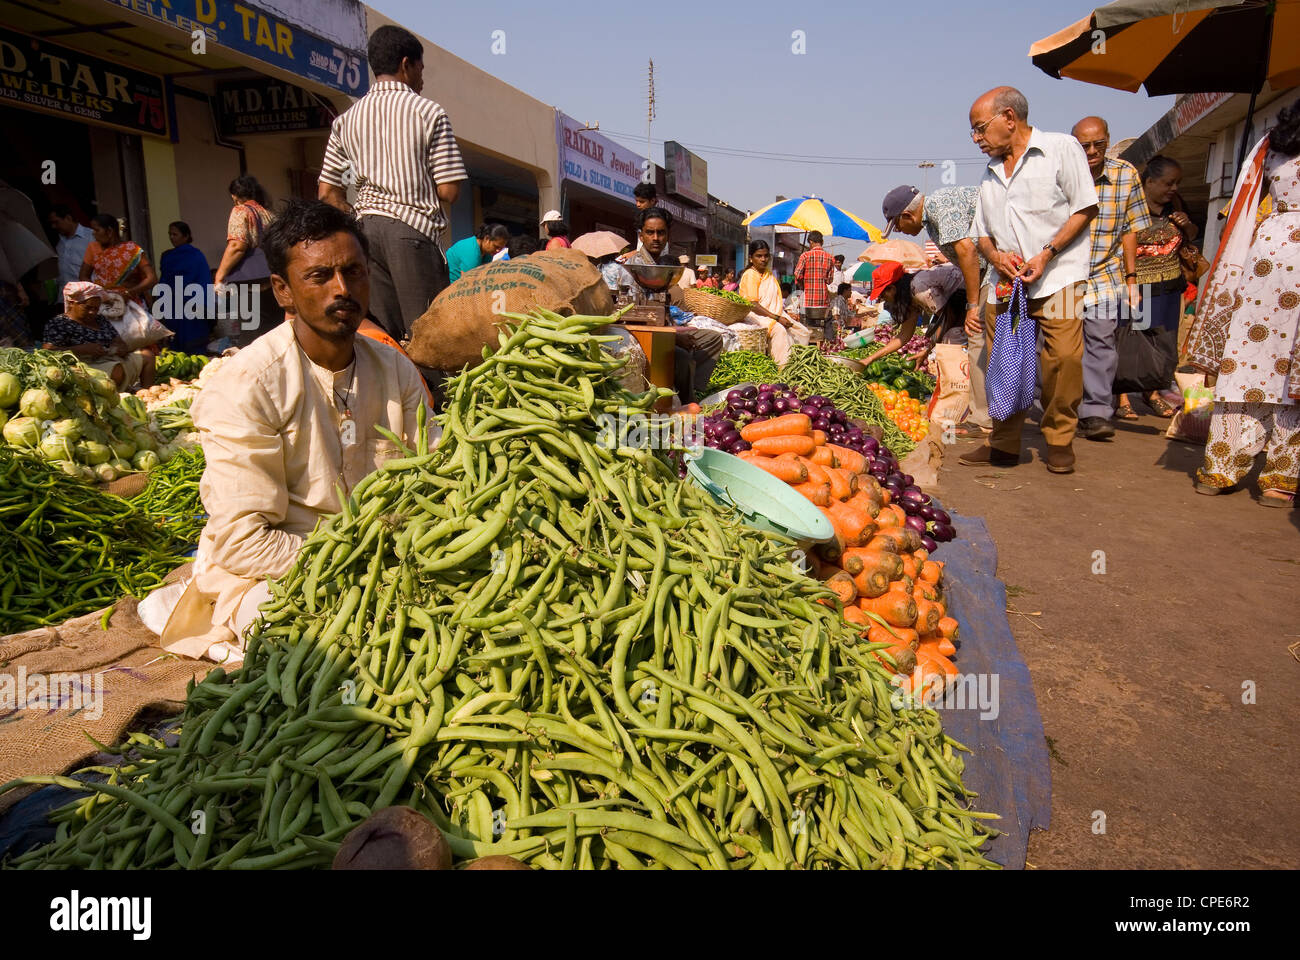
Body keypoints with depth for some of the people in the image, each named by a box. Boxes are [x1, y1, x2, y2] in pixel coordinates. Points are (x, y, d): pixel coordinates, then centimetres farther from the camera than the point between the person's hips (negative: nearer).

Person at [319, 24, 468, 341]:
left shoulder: (346, 119, 14)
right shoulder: (429, 112, 0)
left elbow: (327, 193, 12)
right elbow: (448, 190, -5)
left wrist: (358, 224, 17)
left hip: (365, 229, 6)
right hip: (413, 229, -5)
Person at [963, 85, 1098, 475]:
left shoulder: (1062, 148, 2)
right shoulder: (990, 173, 20)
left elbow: (1085, 209, -2)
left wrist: (1045, 256, -13)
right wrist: (996, 256, -3)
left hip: (1057, 277, -5)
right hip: (1006, 282, 5)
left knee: (1063, 358, -13)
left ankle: (1059, 442, 3)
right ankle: (1004, 445, 9)